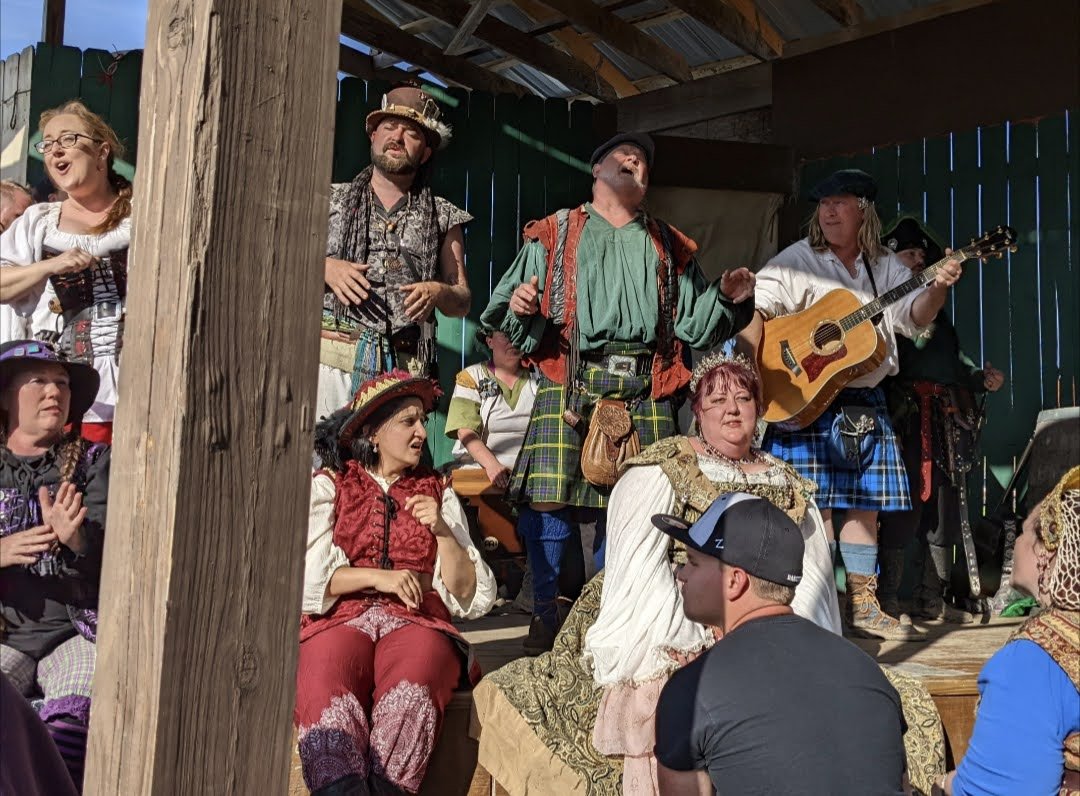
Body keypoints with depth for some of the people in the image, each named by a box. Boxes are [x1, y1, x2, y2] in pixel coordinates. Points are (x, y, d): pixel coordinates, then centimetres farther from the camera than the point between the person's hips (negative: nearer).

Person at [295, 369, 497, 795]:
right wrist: (379, 578, -7)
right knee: (326, 683, -36)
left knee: (410, 689, -36)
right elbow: (306, 578, 3)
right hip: (340, 618, -1)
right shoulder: (327, 487, 16)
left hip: (417, 622, 1)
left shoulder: (439, 494, 20)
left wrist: (442, 531, -1)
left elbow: (472, 598, 12)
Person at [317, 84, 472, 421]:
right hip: (331, 355, 0)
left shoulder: (442, 217, 17)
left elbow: (462, 302, 15)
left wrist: (439, 292, -6)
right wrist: (325, 267, -4)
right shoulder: (331, 199, 17)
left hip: (403, 368, 0)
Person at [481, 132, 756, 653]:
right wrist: (517, 305, -10)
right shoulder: (554, 235, 17)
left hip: (645, 393, 2)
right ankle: (545, 614, 4)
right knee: (549, 499, -12)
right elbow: (510, 319, 12)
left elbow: (693, 322, 21)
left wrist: (724, 297, 3)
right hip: (570, 382, -2)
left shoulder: (669, 247, 25)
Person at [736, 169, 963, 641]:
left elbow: (914, 318, 4)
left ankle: (863, 607, 18)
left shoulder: (884, 267, 12)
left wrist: (937, 290, -16)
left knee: (865, 505, 8)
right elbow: (755, 312, -12)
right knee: (816, 505, -8)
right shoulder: (796, 262, -3)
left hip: (867, 402, 5)